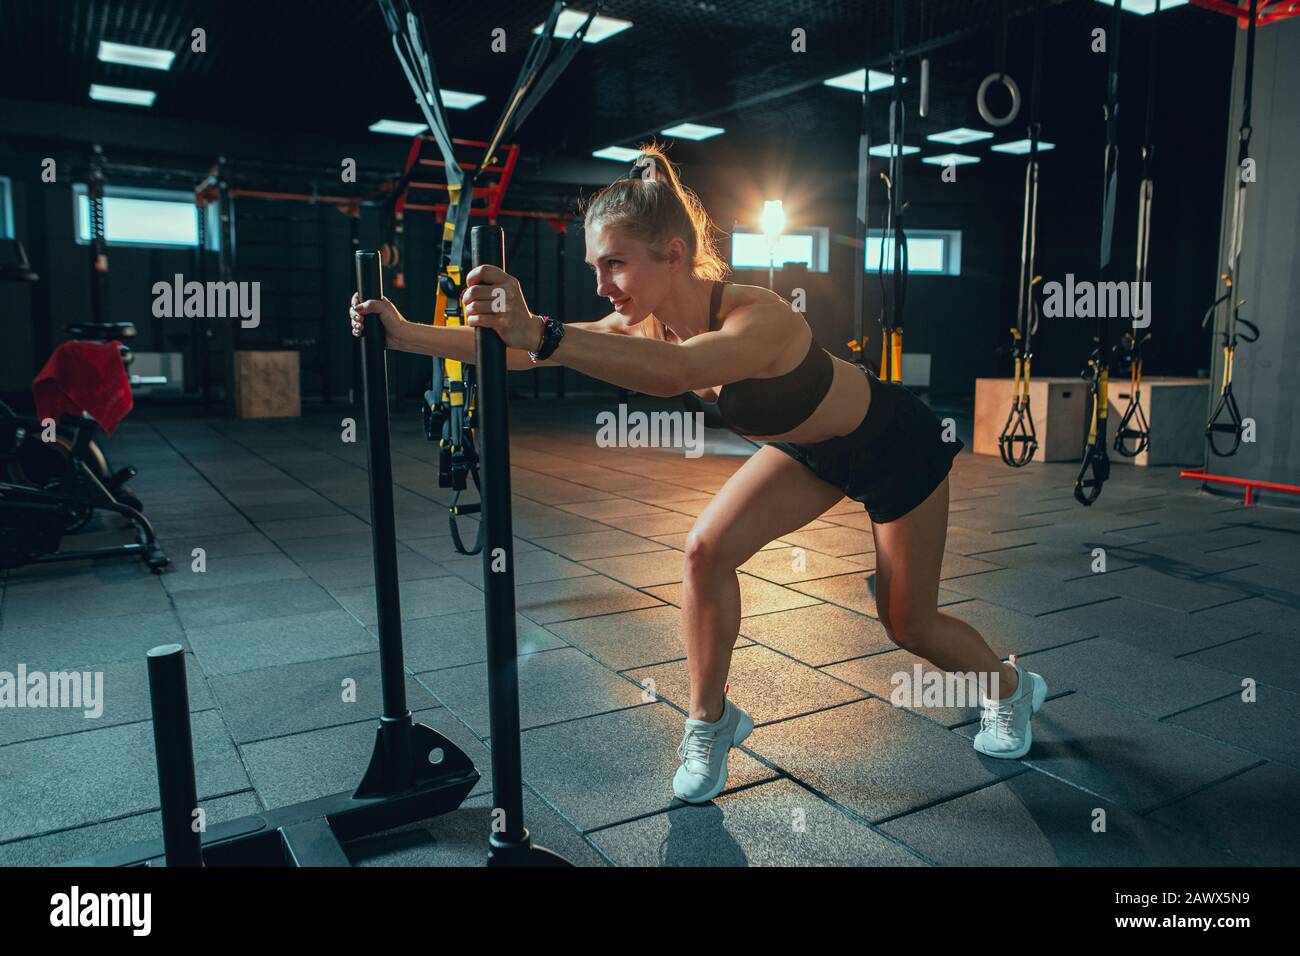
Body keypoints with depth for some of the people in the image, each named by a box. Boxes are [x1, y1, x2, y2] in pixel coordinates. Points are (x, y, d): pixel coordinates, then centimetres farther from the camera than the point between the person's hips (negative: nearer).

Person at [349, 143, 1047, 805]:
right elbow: (512, 352, -22)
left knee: (907, 624, 7)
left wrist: (543, 335, -71)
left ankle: (1011, 687, 41)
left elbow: (679, 372, -63)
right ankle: (710, 720, 7)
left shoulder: (758, 318, -40)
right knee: (707, 549, -15)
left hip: (897, 442, -5)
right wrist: (407, 334, -30)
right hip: (808, 447, 6)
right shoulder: (644, 329, -19)